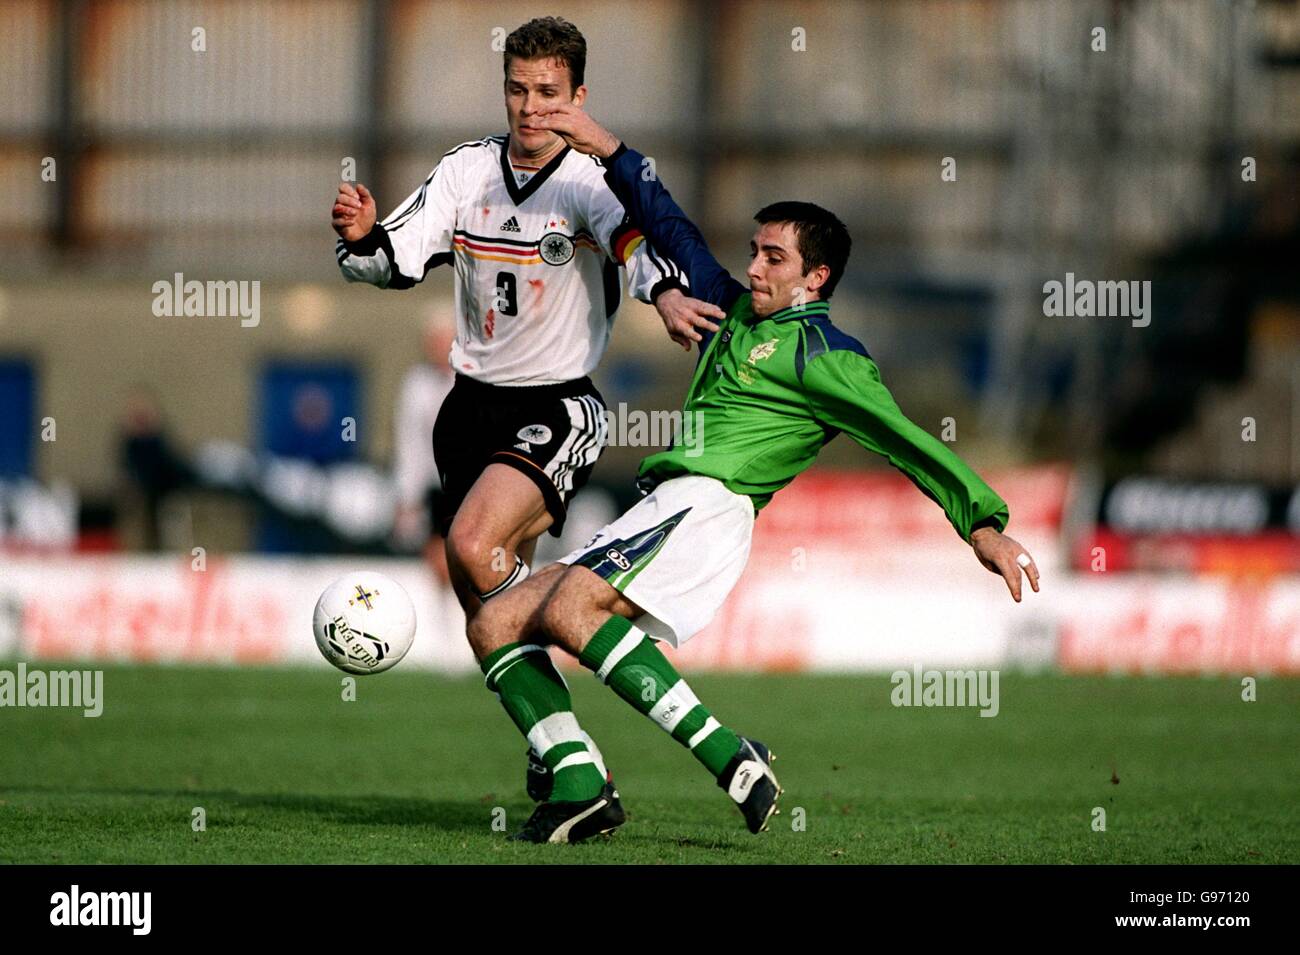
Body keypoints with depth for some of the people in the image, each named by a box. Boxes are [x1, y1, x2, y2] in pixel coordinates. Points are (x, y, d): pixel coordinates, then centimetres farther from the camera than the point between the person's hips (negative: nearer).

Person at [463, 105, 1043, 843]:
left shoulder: (822, 352, 0)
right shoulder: (734, 311, 24)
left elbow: (903, 438, -8)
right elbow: (672, 229, 34)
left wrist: (983, 522, -17)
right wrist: (609, 152, 31)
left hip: (709, 510, -9)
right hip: (659, 514, 9)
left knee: (569, 608, -33)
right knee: (495, 627, 0)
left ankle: (730, 758, -35)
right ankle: (578, 796, -13)